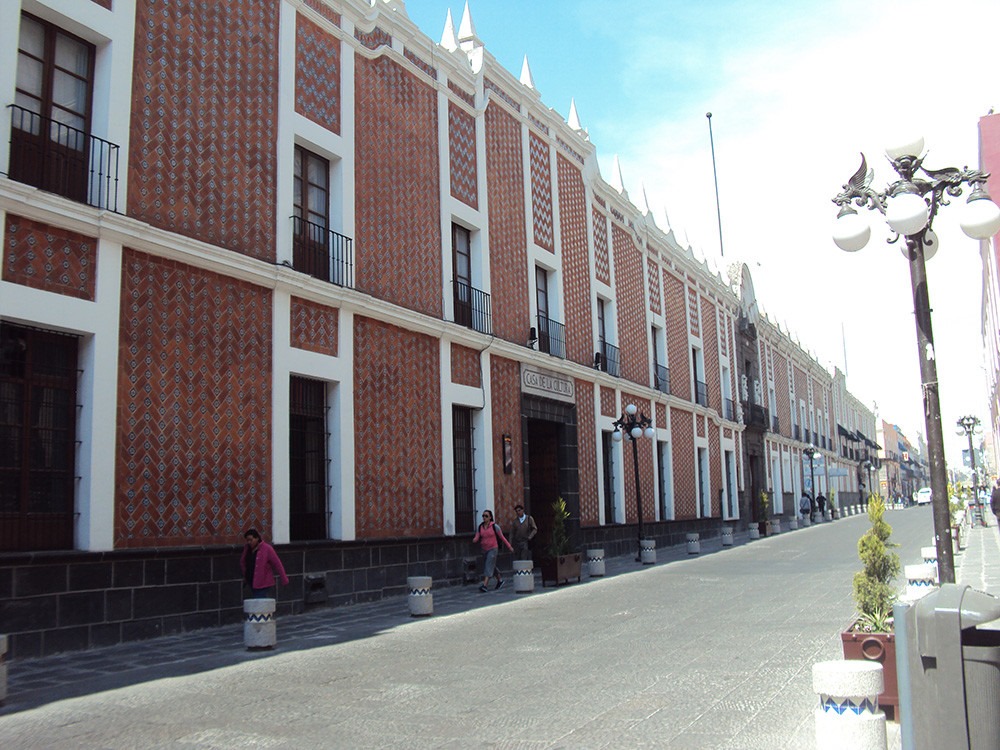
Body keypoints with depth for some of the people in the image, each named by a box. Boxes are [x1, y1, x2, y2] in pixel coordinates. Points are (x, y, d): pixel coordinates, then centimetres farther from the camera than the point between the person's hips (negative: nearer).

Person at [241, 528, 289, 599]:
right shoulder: (247, 549, 6)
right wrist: (245, 575, 12)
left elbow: (277, 565, -9)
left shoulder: (267, 549, -11)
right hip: (252, 585, 6)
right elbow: (242, 563, 23)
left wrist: (284, 580, -8)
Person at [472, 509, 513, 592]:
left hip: (493, 549, -6)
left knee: (489, 566, -16)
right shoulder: (480, 527, 3)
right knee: (492, 567, 17)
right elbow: (477, 538, -3)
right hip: (484, 550, 6)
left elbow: (502, 537, -1)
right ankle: (500, 580, 37)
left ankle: (484, 585, -23)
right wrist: (474, 540, -28)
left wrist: (509, 546, 5)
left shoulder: (495, 526, -9)